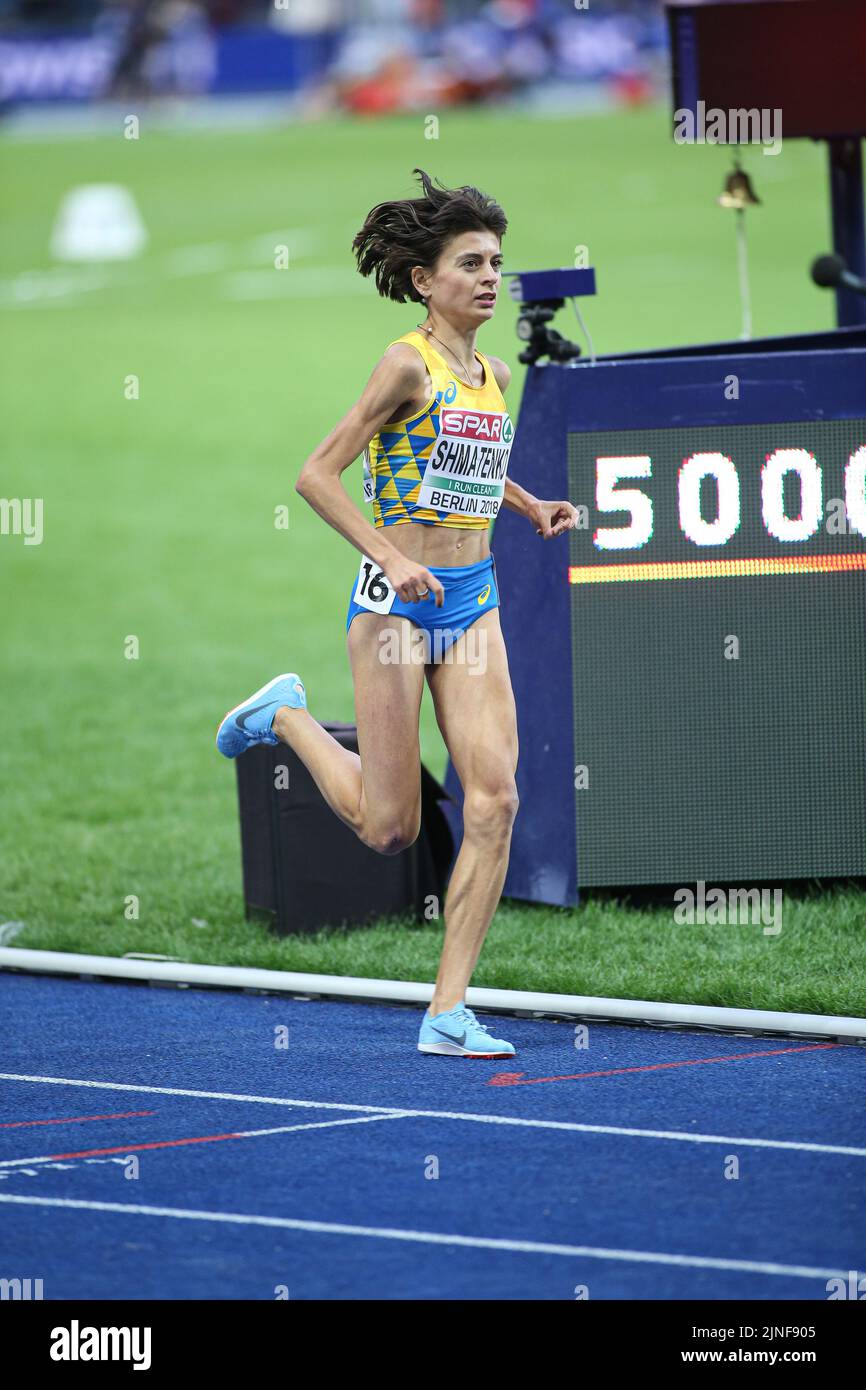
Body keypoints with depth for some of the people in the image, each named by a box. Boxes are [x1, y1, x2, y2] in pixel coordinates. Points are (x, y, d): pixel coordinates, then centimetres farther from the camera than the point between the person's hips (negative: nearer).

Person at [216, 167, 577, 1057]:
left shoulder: (494, 374, 10)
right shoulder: (408, 362, -12)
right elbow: (317, 475, -14)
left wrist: (531, 509, 15)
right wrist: (392, 559, -21)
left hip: (474, 603, 6)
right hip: (398, 601, -6)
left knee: (494, 800, -9)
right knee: (391, 830, 1)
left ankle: (449, 1011, -4)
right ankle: (286, 717, 30)